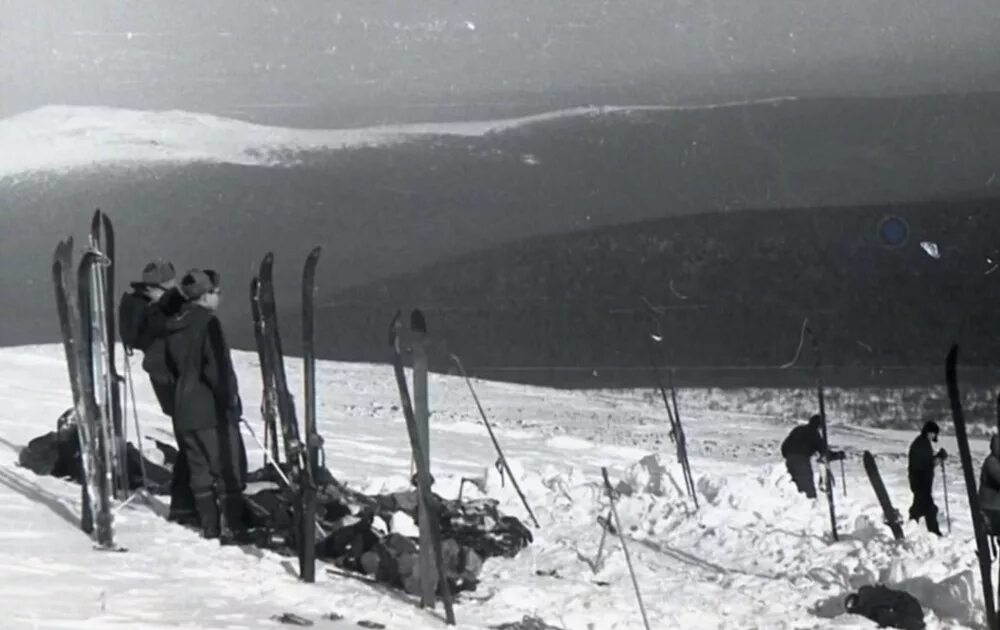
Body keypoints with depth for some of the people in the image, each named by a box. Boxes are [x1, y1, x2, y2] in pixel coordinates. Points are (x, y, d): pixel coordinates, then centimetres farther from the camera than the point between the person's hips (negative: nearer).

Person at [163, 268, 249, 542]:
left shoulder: (174, 326, 11)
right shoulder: (207, 323, -14)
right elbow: (218, 366, -20)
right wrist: (231, 400, -12)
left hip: (183, 409, 8)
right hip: (212, 410, -8)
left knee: (200, 470, 12)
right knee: (229, 469, -4)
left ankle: (210, 525, 13)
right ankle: (231, 526, -8)